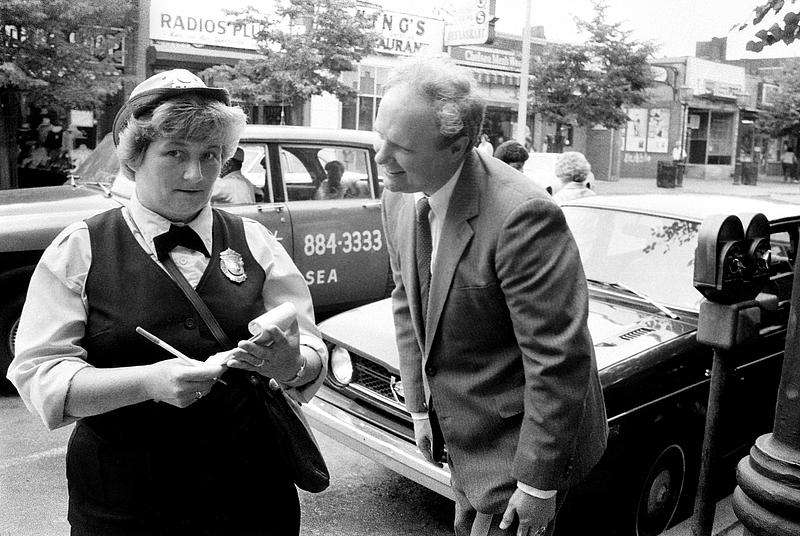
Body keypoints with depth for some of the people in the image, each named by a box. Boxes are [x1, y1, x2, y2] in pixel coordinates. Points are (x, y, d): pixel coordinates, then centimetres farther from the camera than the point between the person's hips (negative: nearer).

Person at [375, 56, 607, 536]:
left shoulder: (522, 217, -32)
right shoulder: (400, 197, -6)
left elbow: (558, 362, -27)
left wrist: (539, 482, -20)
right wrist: (420, 405, 7)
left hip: (520, 440, -7)